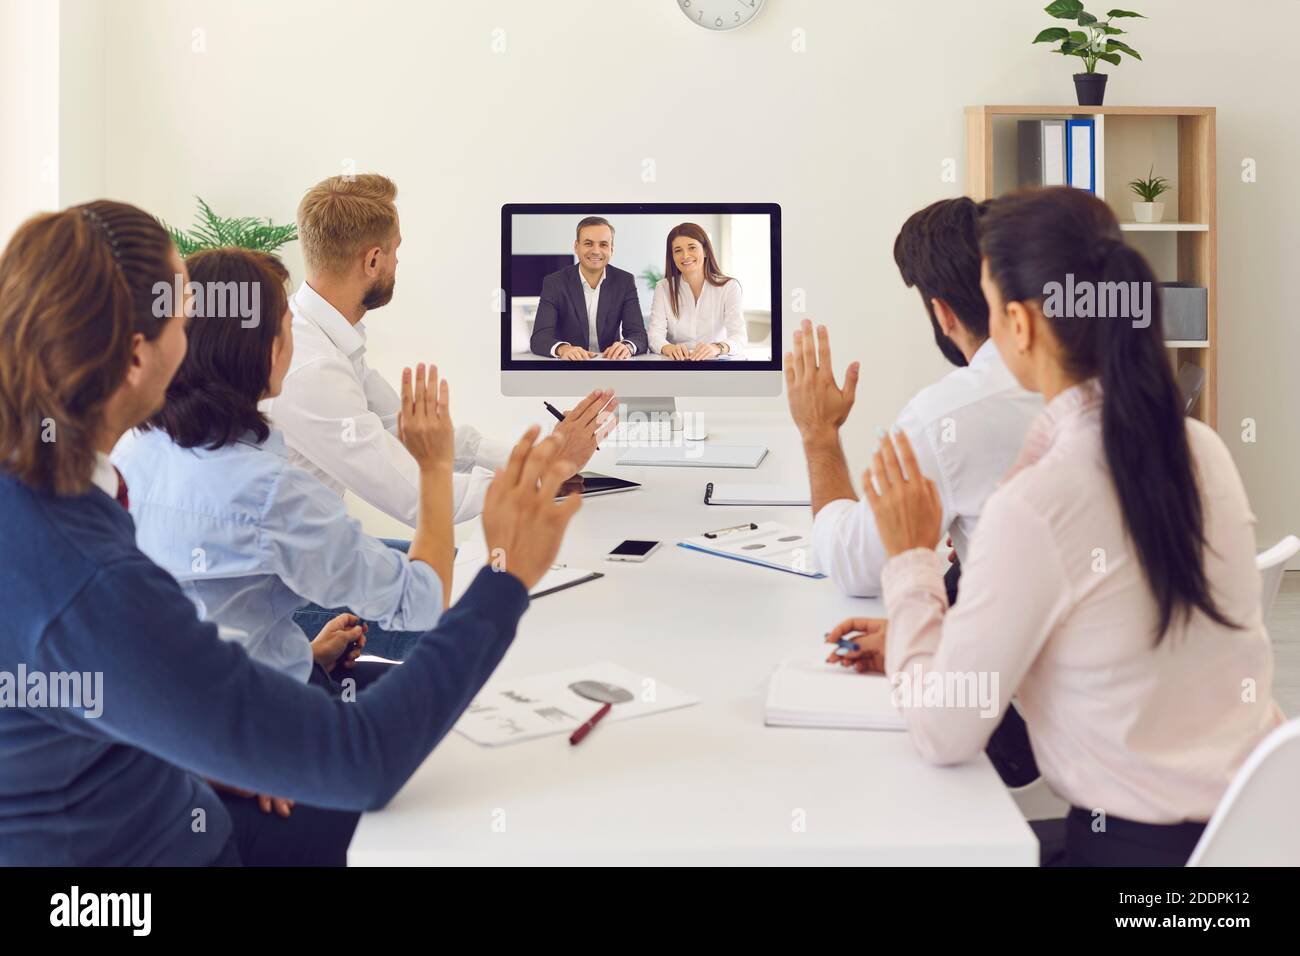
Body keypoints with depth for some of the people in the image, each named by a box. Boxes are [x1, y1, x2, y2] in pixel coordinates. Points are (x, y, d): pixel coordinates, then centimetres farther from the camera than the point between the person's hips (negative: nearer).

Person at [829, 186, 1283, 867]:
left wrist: (910, 558, -4)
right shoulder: (1201, 447, -2)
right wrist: (925, 637, 14)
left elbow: (943, 734, -14)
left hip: (1141, 844, -7)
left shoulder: (1035, 506, -24)